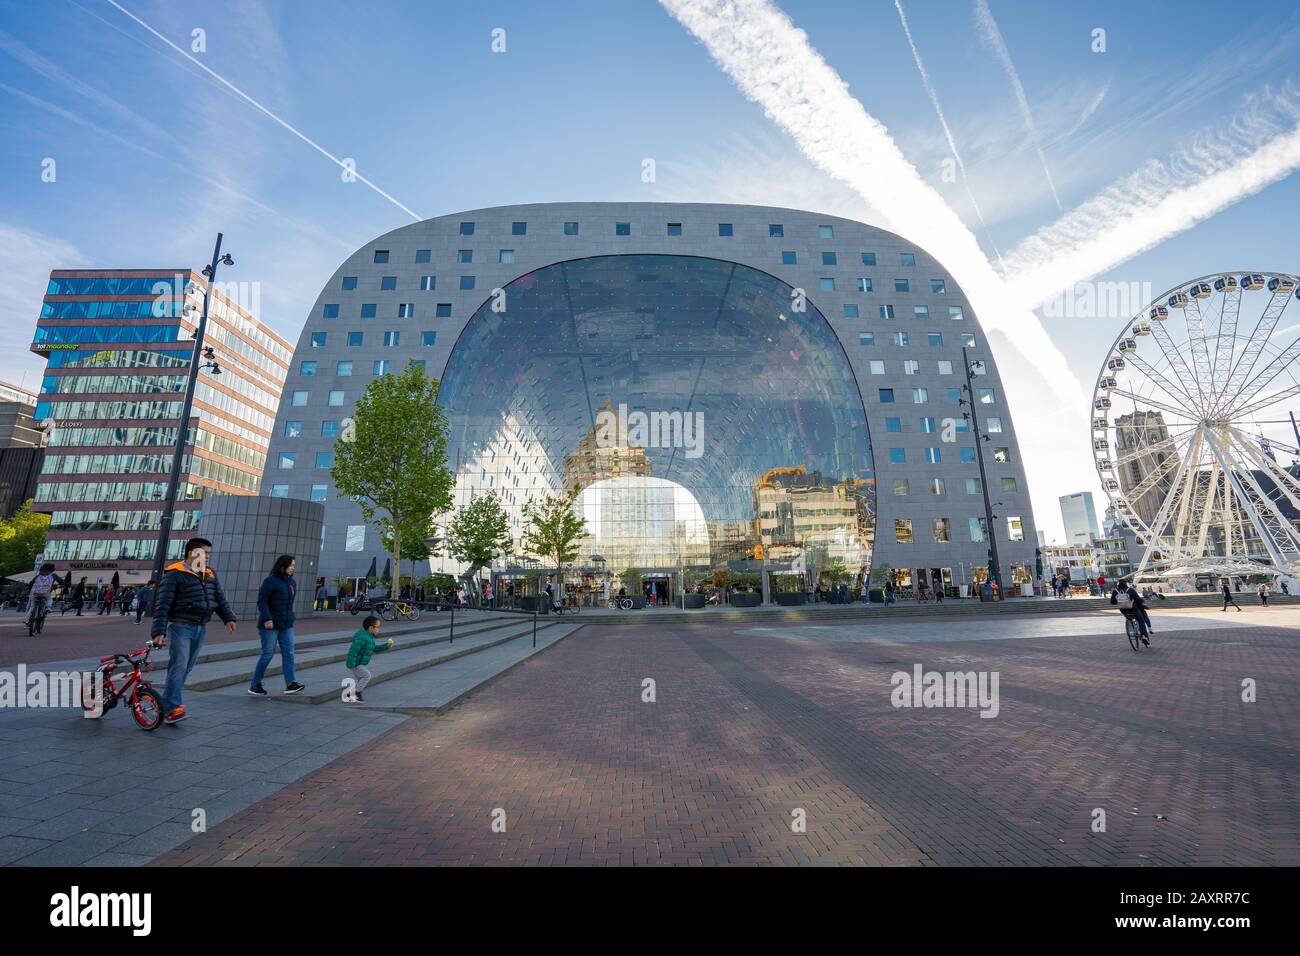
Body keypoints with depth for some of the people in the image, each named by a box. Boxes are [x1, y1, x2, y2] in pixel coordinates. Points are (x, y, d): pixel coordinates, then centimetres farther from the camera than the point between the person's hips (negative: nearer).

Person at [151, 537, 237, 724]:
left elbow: (220, 598, 16)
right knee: (179, 666, -10)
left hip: (200, 628, 7)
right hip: (180, 626, -6)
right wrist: (159, 632, -17)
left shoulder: (209, 574, 14)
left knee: (187, 668, 10)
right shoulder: (175, 574, -8)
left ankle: (167, 703, 22)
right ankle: (172, 708, -7)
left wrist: (228, 618, 5)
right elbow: (162, 605, -12)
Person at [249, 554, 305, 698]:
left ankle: (290, 684, -5)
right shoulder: (270, 581, -8)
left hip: (286, 625, 6)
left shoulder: (292, 582, 11)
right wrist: (266, 619, -22)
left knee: (288, 653, -2)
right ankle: (254, 685, 15)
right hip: (270, 624, -6)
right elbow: (261, 601, -13)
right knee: (268, 654, -1)